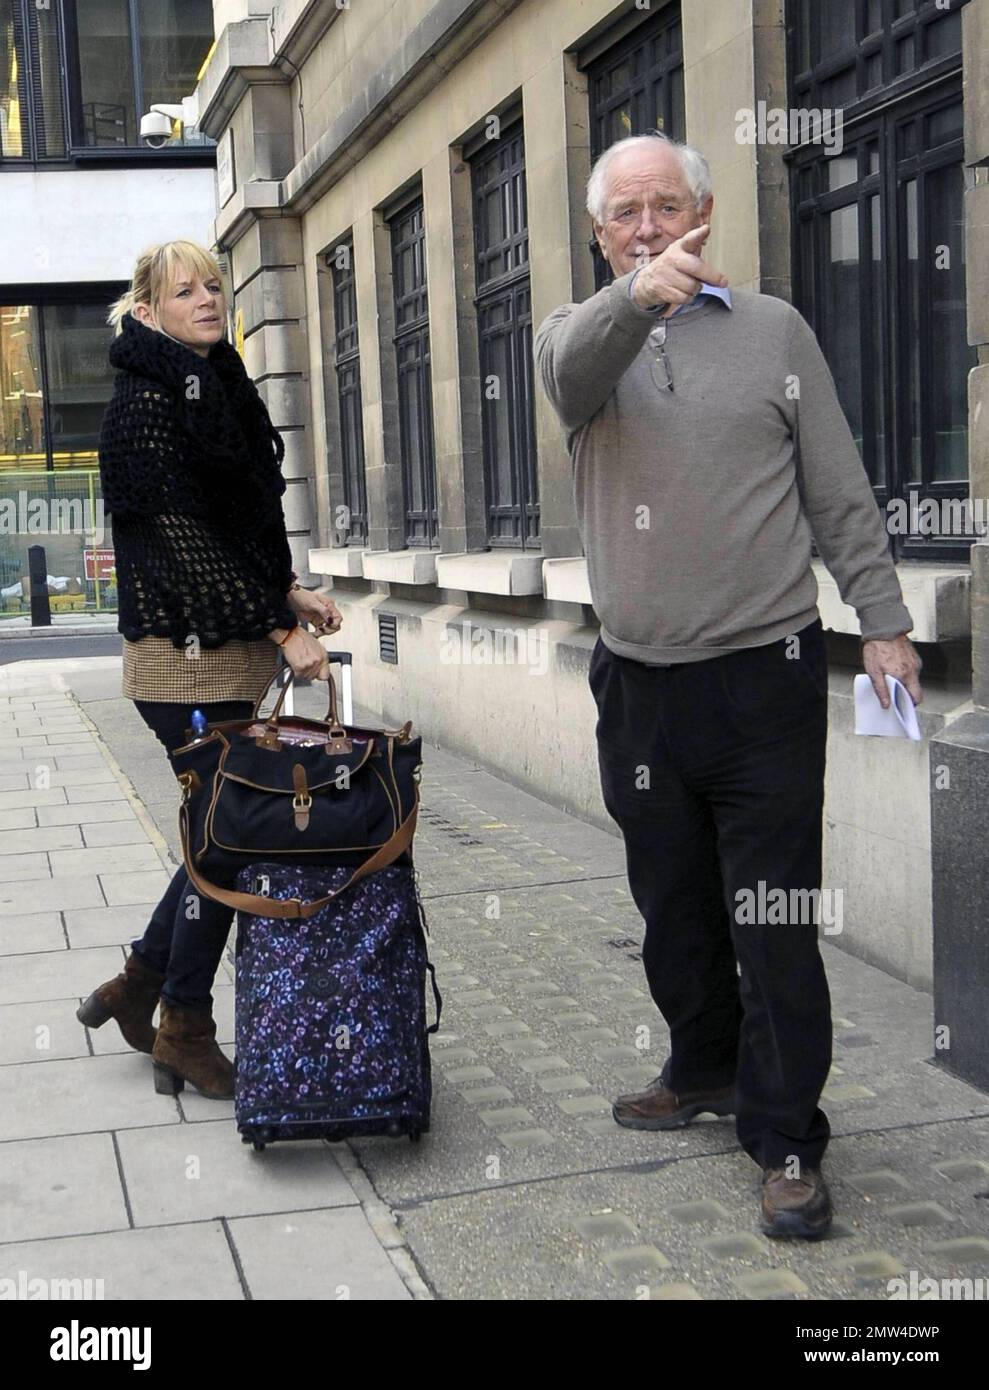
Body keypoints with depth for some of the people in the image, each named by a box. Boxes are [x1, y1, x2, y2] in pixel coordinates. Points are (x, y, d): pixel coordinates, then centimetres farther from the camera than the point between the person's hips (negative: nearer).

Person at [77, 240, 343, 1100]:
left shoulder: (216, 386, 15)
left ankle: (140, 984, 27)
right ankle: (184, 1030, 12)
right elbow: (189, 536, -18)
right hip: (186, 650, -9)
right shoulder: (147, 401, -12)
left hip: (232, 649, 9)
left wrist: (287, 591, 8)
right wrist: (281, 626, -18)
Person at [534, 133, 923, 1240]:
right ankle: (707, 1070, 37)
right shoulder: (579, 334, 8)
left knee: (774, 920, -2)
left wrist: (882, 619, -2)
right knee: (673, 906, 15)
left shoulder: (774, 330, 7)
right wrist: (638, 297, -40)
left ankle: (785, 1139, 9)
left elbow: (840, 491, 6)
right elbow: (573, 371, -19)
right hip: (639, 682, 3)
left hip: (765, 676, -2)